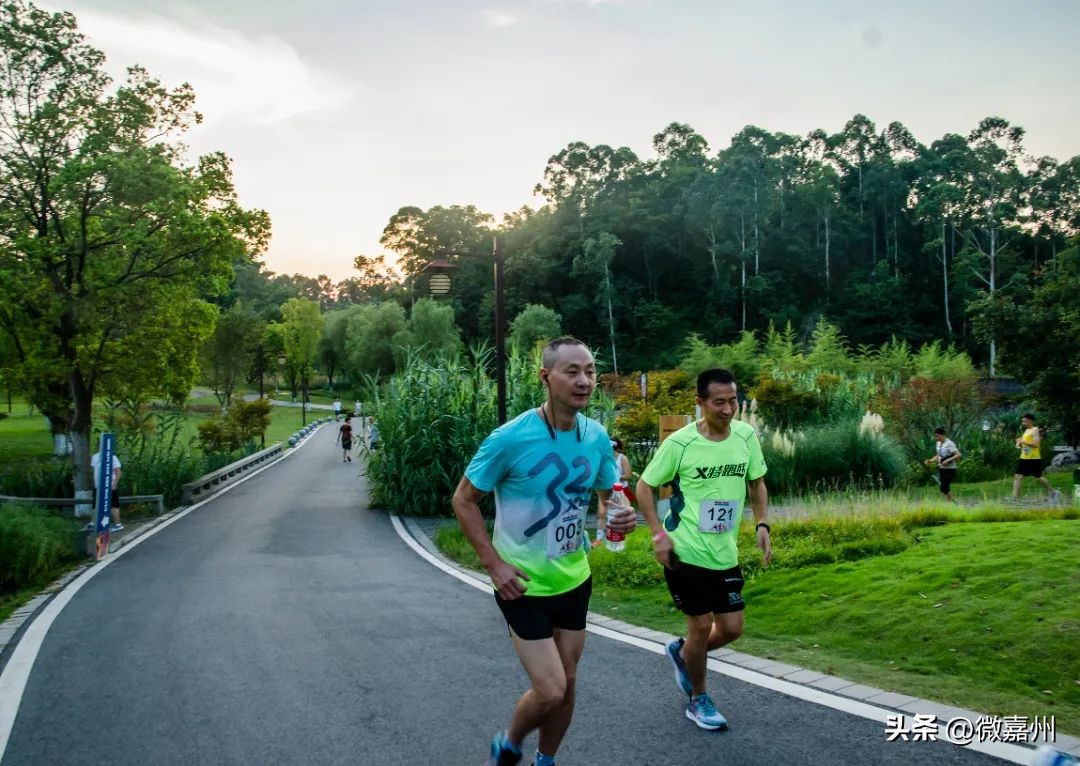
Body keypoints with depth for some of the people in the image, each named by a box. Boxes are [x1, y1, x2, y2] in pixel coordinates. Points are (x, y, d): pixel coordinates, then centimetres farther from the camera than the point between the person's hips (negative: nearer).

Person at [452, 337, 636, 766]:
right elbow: (463, 501, -11)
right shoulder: (510, 438, -22)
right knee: (550, 691, -6)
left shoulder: (597, 437, -6)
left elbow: (610, 496, 9)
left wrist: (622, 518, -14)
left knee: (567, 685, 16)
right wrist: (493, 562, -17)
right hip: (523, 584, -5)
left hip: (574, 579, 6)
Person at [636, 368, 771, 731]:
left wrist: (762, 525, 0)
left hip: (725, 554, 5)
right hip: (685, 551, -5)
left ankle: (681, 653, 38)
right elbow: (644, 486, -5)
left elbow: (756, 483, 12)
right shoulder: (680, 443, -15)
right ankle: (698, 700, 27)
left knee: (732, 628, 8)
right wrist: (658, 533, -13)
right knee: (701, 625, 3)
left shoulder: (746, 435, -3)